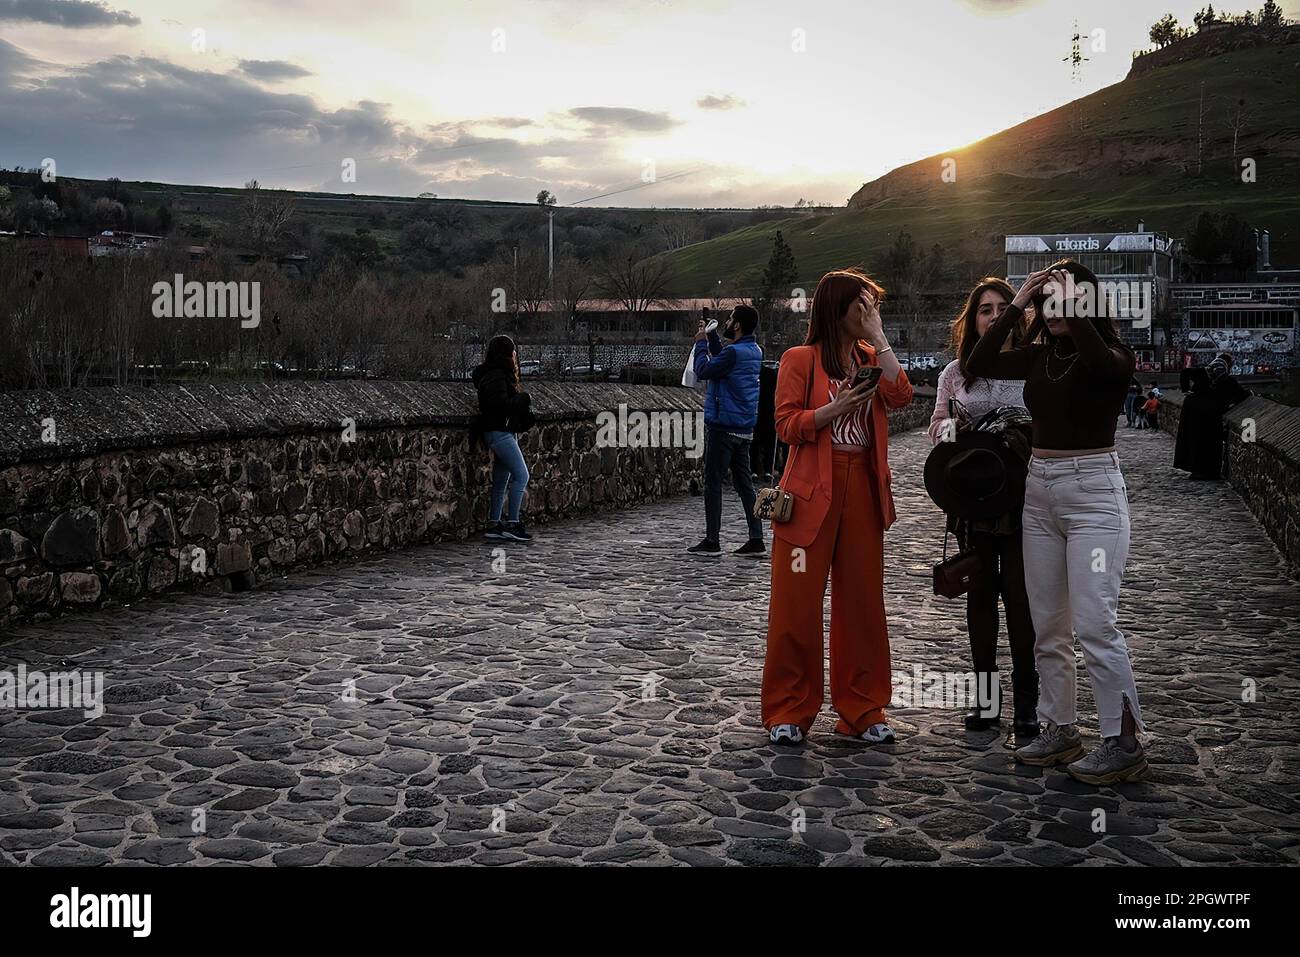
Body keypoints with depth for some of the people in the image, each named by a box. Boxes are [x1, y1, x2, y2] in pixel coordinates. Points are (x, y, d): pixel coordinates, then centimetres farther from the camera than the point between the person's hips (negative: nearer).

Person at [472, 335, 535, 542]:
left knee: (501, 481, 11)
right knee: (521, 475, -13)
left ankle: (494, 525, 14)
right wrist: (524, 399, -11)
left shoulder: (501, 374, 17)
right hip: (499, 431, -11)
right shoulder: (495, 376, -14)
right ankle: (513, 524, -12)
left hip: (504, 432, 11)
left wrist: (522, 401, 1)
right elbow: (501, 404, -23)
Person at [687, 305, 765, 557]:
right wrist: (711, 336, 21)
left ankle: (712, 541, 0)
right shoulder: (754, 351, 11)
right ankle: (756, 538, 8)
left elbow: (703, 371, -11)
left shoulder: (734, 352, -17)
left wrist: (701, 343, 1)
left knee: (713, 482, -2)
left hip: (723, 427, -9)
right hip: (744, 428, 9)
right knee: (744, 482, 10)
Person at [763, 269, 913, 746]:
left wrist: (878, 337, -5)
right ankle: (787, 711, 8)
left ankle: (862, 709, 17)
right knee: (797, 602, -2)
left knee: (863, 599, 7)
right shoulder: (800, 359, 0)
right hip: (812, 491, -5)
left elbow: (900, 397, -5)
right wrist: (836, 407, -19)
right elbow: (787, 425, -6)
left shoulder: (870, 359, 14)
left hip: (862, 489, 5)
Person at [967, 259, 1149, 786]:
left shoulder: (1113, 356, -7)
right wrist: (1017, 305, -6)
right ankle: (1059, 730, 20)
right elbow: (980, 365, -3)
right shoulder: (1039, 355, 8)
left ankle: (1123, 743, -1)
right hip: (1040, 489, 6)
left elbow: (1103, 361, -31)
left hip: (1092, 490, -6)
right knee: (1047, 625, 10)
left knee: (1094, 623, -10)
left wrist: (1074, 309, -20)